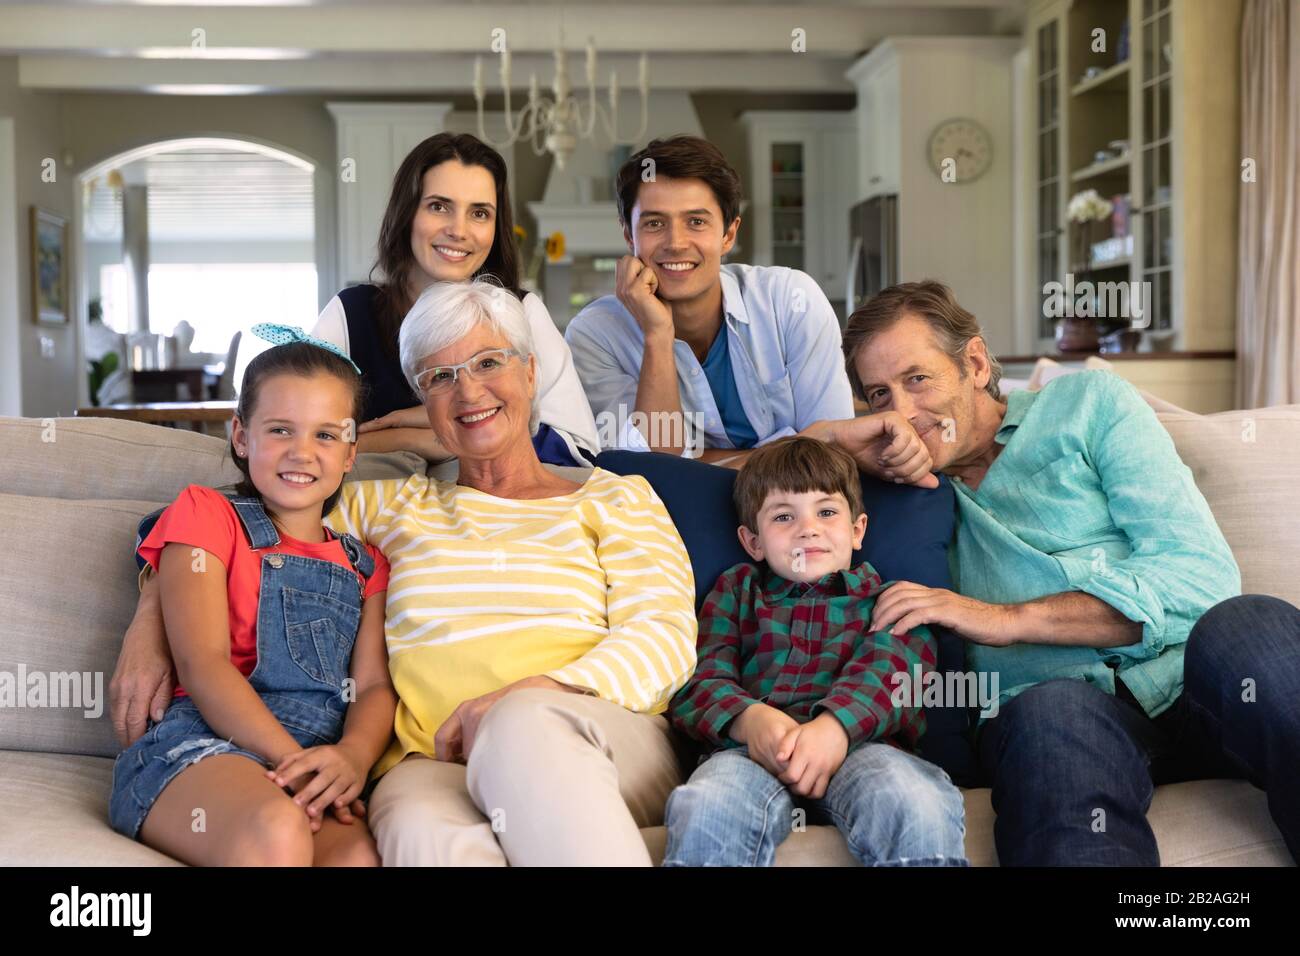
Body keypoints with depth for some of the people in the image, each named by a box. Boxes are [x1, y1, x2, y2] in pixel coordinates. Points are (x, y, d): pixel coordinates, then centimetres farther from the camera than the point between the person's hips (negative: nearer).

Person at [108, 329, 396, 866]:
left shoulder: (365, 563, 25)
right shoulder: (207, 515, 13)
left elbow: (375, 685, 11)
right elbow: (202, 665, -1)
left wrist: (353, 757, -15)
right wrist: (292, 760, -16)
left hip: (324, 766, 3)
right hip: (203, 744, -2)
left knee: (361, 854, -35)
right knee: (277, 829, -39)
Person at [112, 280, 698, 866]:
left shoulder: (616, 501, 17)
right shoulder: (382, 508, 25)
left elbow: (665, 638, 3)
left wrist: (525, 697, -15)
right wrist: (154, 618, 7)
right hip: (433, 762, -1)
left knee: (523, 722, -39)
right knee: (422, 831, -41)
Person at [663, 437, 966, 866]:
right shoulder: (736, 590, 30)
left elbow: (888, 670, 4)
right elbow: (702, 681, 15)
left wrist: (837, 725, -21)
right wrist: (750, 718, -11)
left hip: (858, 745, 0)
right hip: (754, 749, 0)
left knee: (920, 805, -37)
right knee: (707, 808, -37)